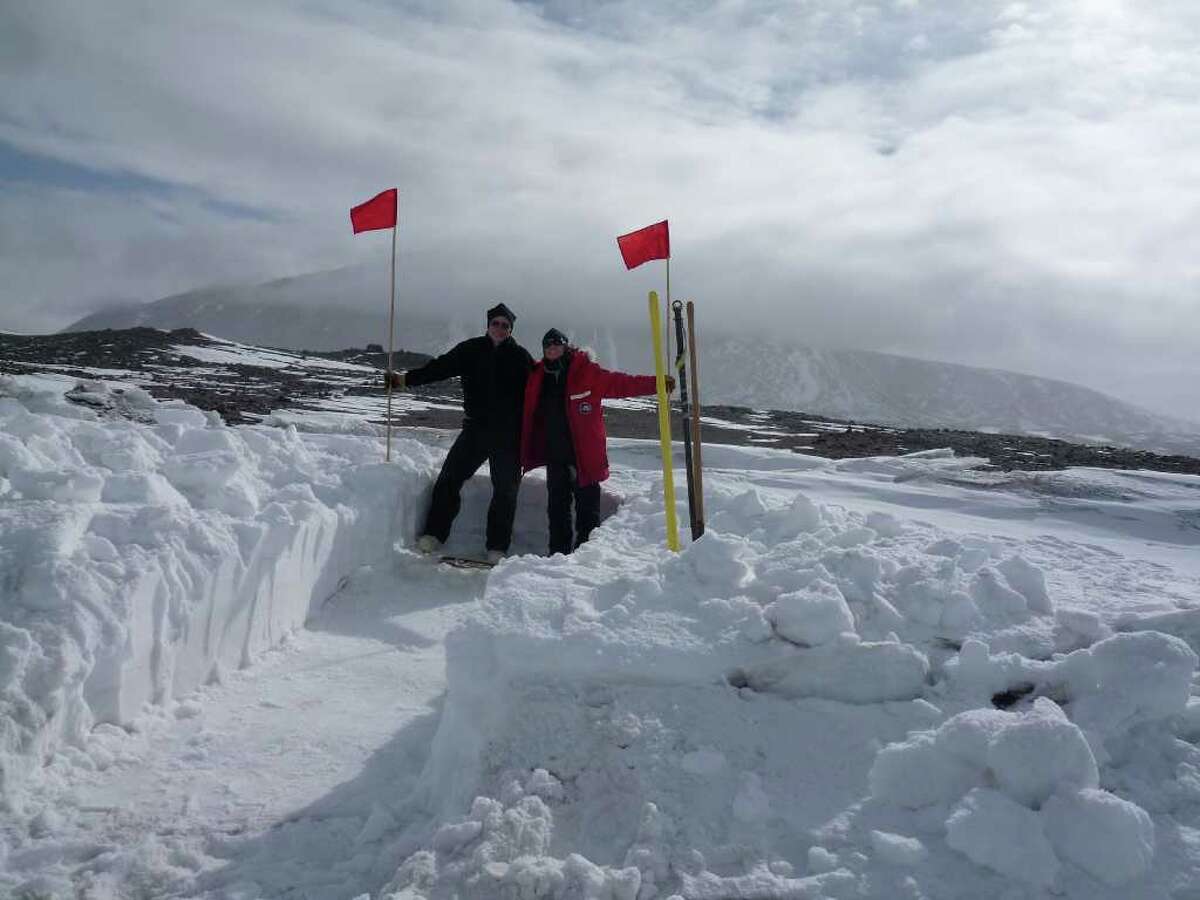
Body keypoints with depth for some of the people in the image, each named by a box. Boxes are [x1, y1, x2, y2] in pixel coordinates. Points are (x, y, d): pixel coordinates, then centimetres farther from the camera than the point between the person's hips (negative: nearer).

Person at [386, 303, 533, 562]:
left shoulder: (520, 356, 2)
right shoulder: (471, 350, 5)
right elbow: (438, 368, 2)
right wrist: (405, 379, -7)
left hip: (508, 435, -1)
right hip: (475, 428, 1)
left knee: (506, 490, 2)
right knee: (449, 478, -5)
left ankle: (497, 548, 11)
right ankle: (433, 534, 5)